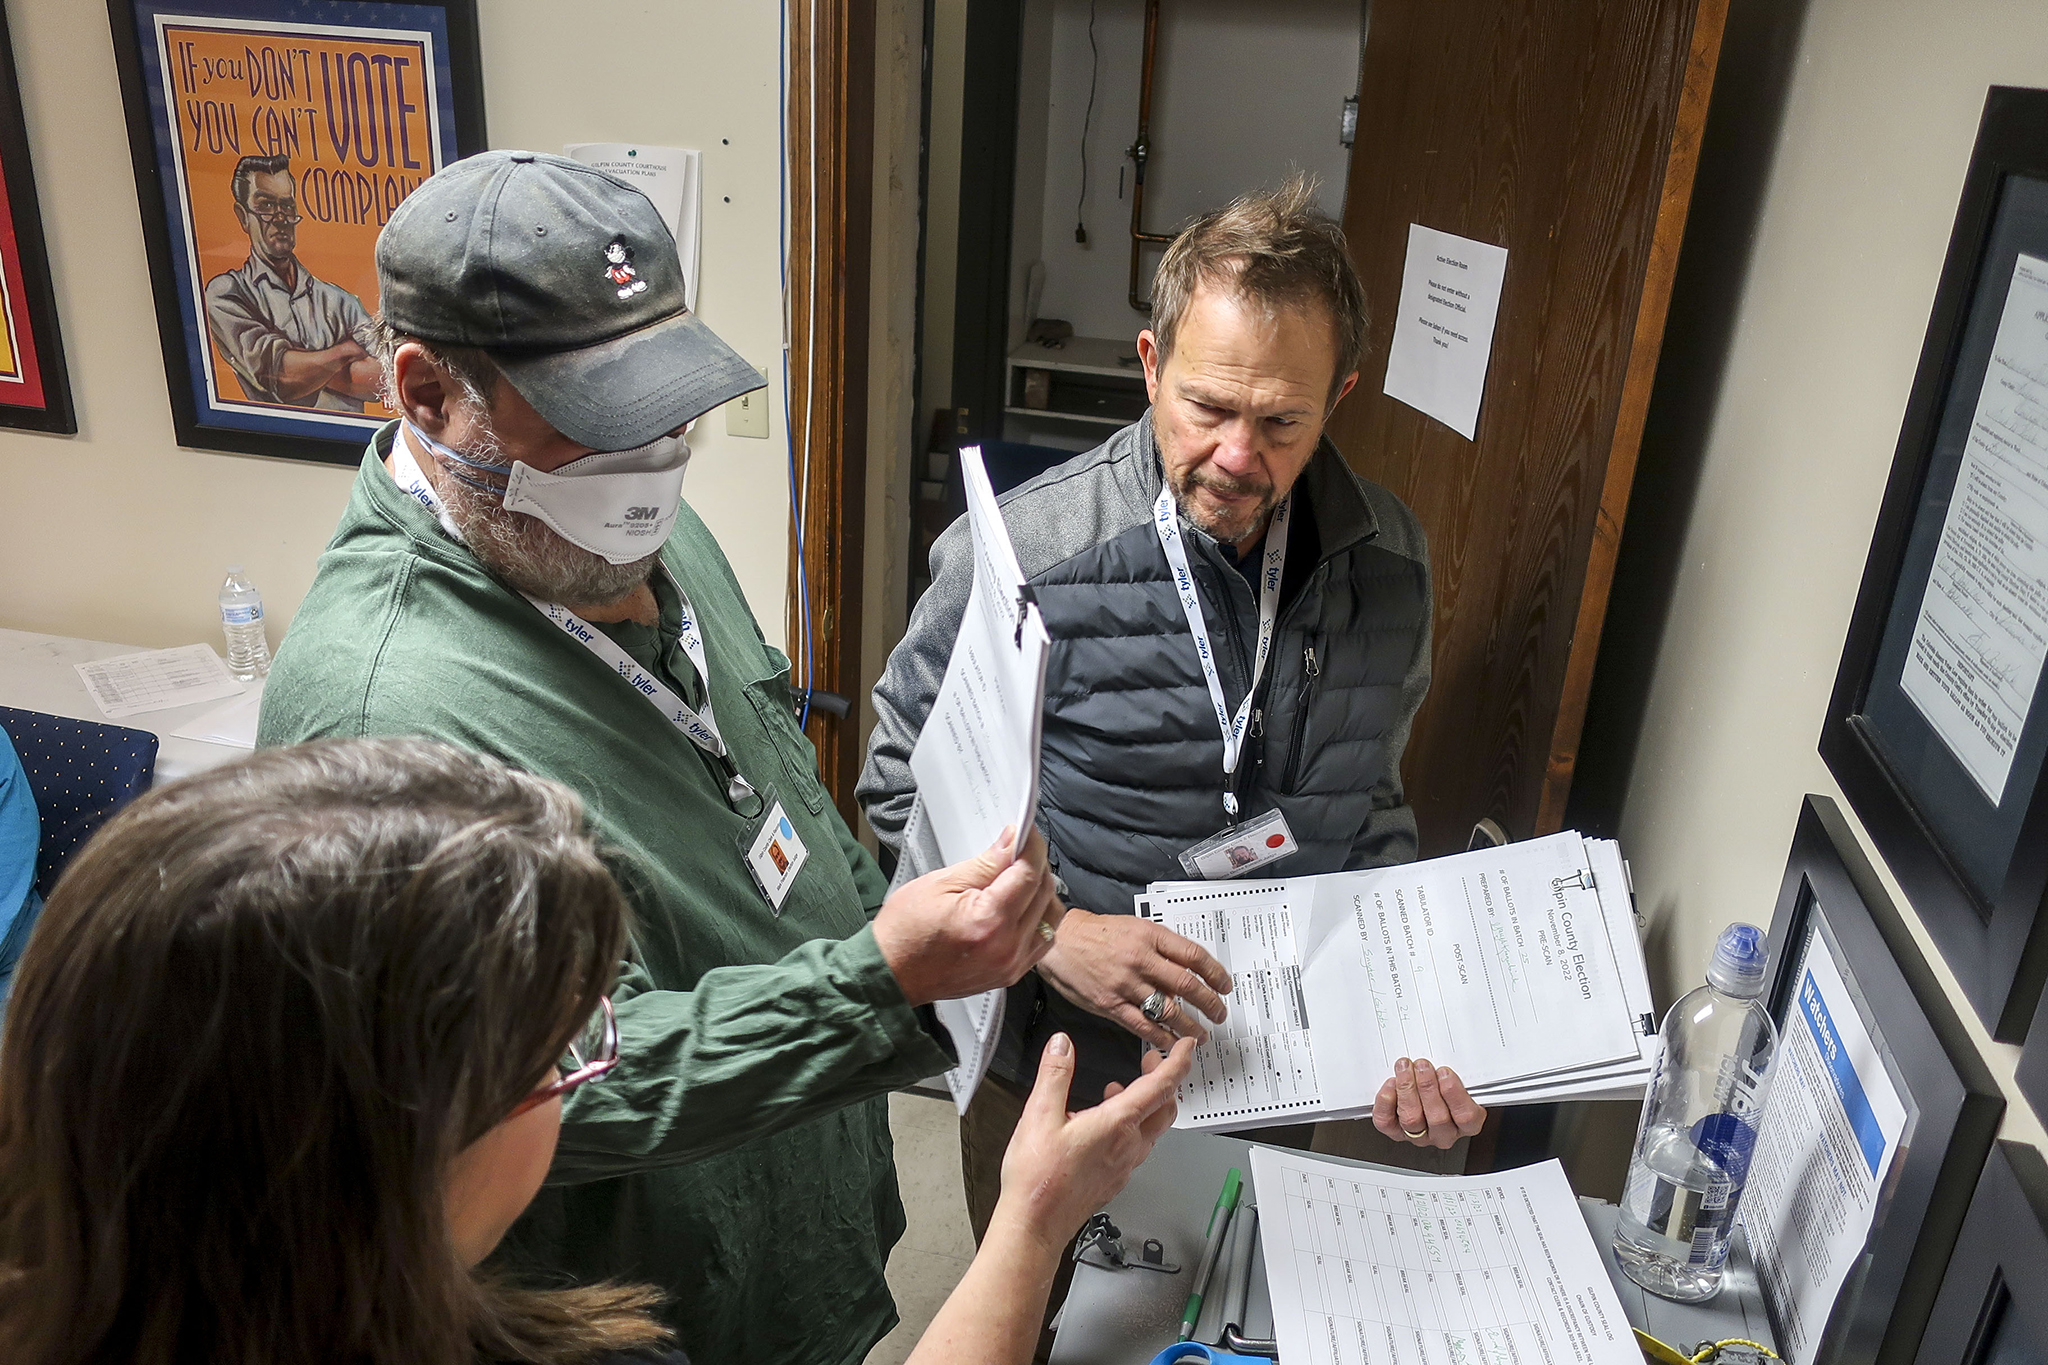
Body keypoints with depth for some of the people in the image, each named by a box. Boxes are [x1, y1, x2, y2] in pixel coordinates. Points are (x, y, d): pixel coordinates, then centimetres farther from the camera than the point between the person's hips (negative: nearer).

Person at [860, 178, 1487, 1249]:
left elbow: (1372, 819, 5)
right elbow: (903, 791, -9)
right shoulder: (1015, 557, -20)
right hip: (1067, 1080, -2)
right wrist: (1050, 930, -24)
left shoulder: (1388, 563, -6)